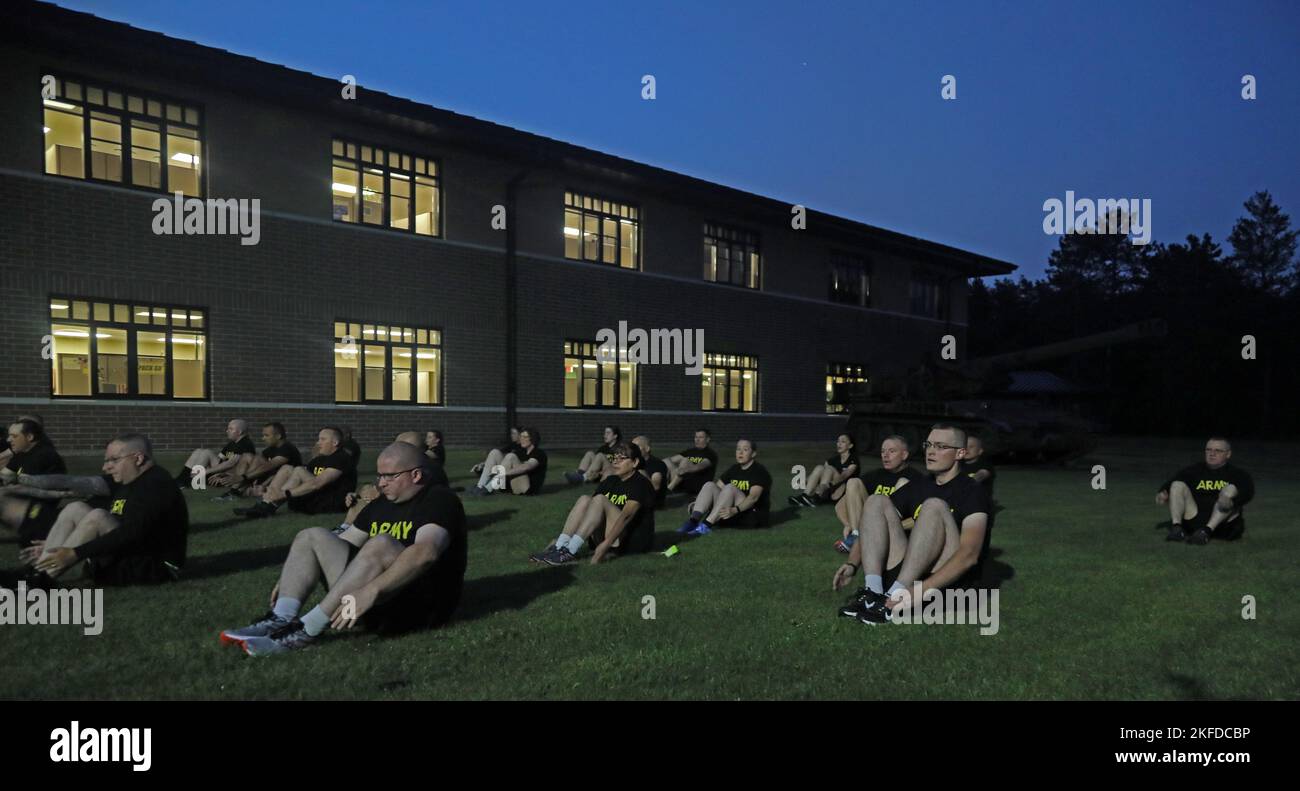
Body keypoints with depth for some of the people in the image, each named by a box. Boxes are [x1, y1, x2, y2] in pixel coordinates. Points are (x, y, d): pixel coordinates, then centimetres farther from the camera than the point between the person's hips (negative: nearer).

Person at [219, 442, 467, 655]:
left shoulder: (439, 500, -11)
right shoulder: (381, 505, 15)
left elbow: (424, 553, -30)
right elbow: (342, 542, 19)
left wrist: (371, 591, -40)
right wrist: (291, 578, 7)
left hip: (425, 603, -8)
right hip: (376, 603, 8)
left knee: (381, 544, -34)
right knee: (312, 536, 1)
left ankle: (306, 630, -31)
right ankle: (281, 620, -20)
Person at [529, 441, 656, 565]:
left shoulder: (641, 484, -11)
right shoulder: (611, 481, 11)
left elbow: (626, 515, -27)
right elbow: (586, 510, 6)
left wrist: (605, 544, -40)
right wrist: (560, 538, -4)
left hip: (636, 540, -6)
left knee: (600, 499, -26)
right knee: (585, 499, -15)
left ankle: (570, 552, -36)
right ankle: (559, 547, -28)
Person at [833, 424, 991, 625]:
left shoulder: (973, 492, -5)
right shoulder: (916, 488, 15)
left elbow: (969, 554, -21)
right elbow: (874, 526, 10)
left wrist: (922, 590, -33)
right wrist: (852, 564, -9)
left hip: (947, 579, -6)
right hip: (904, 572, 6)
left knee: (934, 506, -26)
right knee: (877, 502, -6)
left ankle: (892, 600, -34)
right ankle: (873, 591, -25)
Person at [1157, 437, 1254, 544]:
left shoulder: (1237, 474, 6)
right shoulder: (1195, 470, 14)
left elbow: (1248, 491, -15)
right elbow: (1170, 483, 4)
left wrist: (1231, 500, -38)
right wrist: (1163, 493, -21)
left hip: (1225, 525, -2)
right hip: (1193, 522, 3)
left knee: (1231, 488, -22)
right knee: (1177, 485, -9)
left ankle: (1207, 531, -32)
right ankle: (1176, 527, -24)